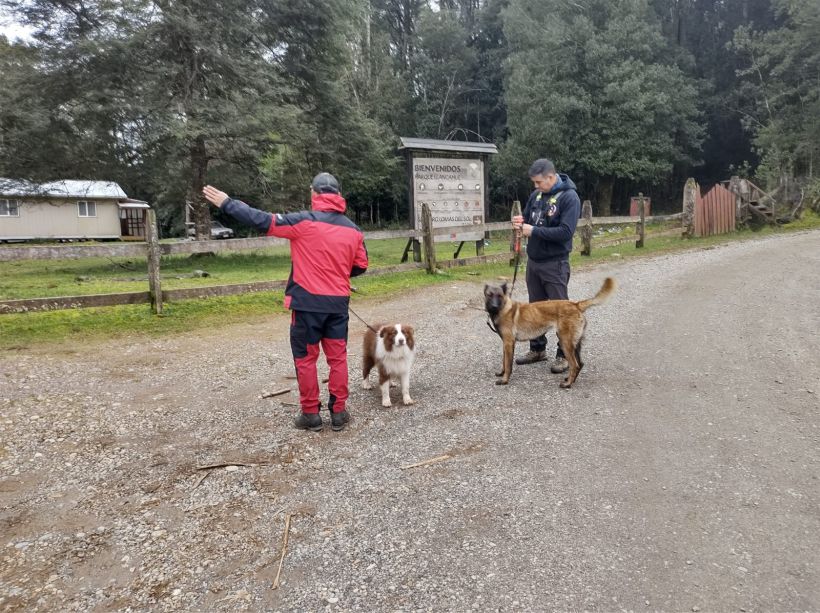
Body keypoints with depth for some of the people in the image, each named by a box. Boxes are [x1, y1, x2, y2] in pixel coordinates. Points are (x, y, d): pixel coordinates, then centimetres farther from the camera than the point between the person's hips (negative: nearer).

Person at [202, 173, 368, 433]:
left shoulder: (305, 221, -10)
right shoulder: (353, 229, 6)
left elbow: (264, 221, -11)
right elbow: (360, 266, 11)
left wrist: (227, 203, -2)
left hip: (308, 301, -4)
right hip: (339, 303, 4)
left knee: (306, 358, 8)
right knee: (338, 356, 11)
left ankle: (310, 414, 15)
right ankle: (338, 412, 17)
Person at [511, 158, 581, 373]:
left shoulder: (569, 197, -14)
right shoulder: (536, 194, 6)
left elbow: (565, 232, -23)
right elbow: (528, 217, 19)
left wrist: (534, 231, -22)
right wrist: (521, 221, -5)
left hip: (555, 264, -7)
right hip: (533, 260, 7)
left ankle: (564, 355, 12)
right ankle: (537, 349, 29)